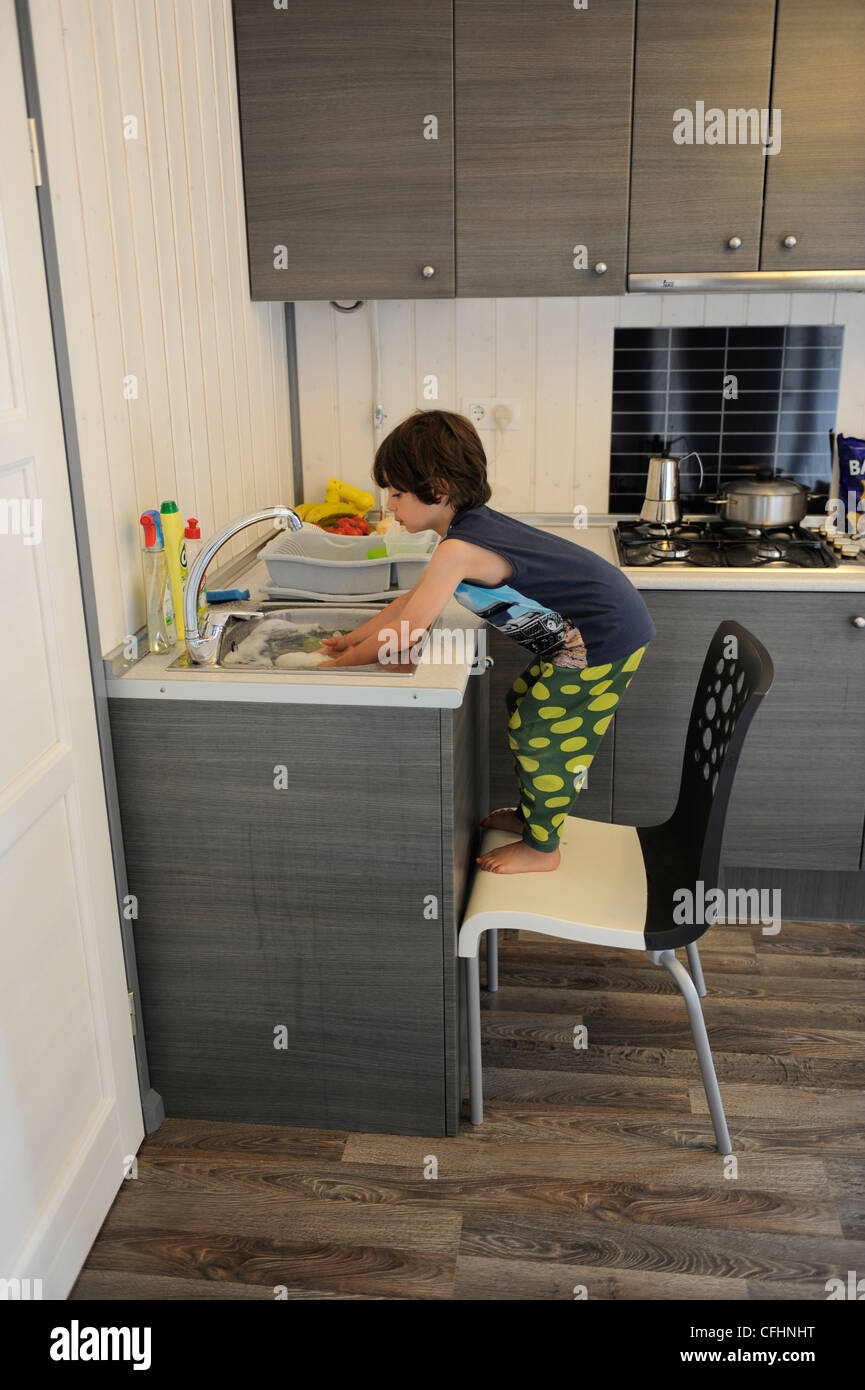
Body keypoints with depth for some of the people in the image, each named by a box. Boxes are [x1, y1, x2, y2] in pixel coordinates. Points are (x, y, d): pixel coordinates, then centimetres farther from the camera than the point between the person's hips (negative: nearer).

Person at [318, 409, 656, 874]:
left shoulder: (458, 550, -25)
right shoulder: (472, 526, 5)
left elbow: (405, 634, -20)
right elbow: (413, 597, 16)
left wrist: (344, 661, -7)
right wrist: (353, 638, 16)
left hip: (604, 637, -10)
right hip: (580, 631, 10)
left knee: (539, 732, 0)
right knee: (523, 706, 20)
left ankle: (541, 848, 19)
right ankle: (530, 815, 37)